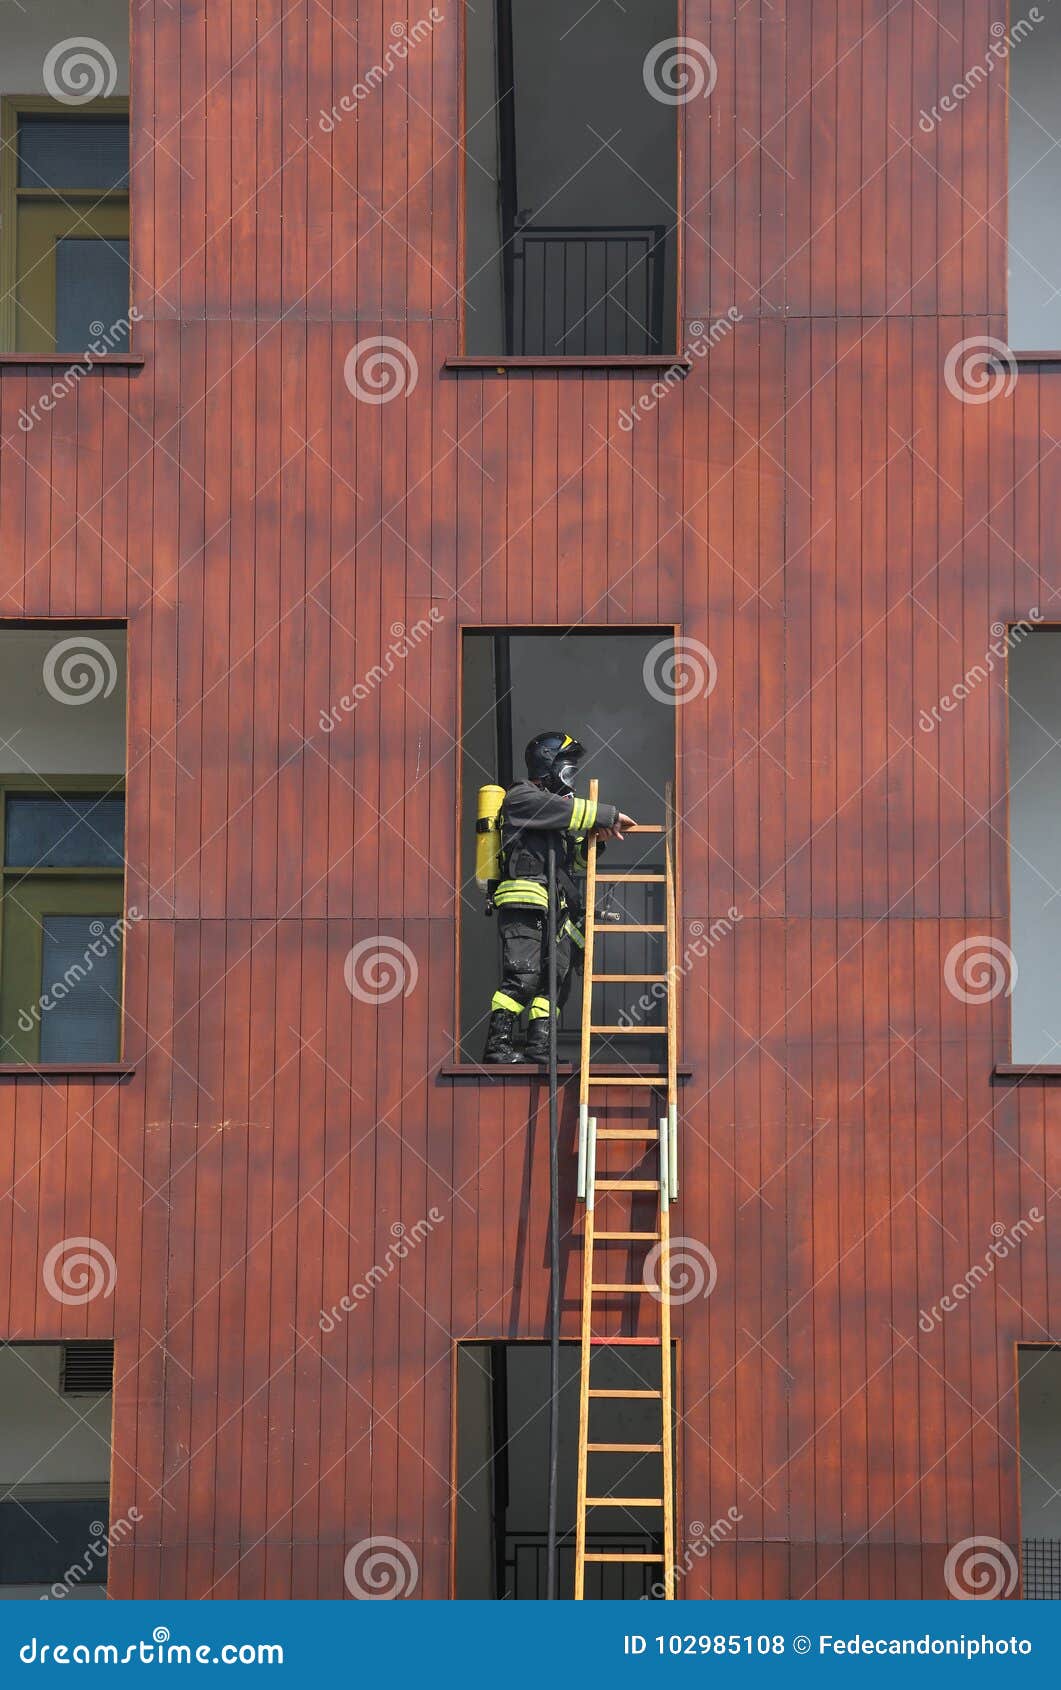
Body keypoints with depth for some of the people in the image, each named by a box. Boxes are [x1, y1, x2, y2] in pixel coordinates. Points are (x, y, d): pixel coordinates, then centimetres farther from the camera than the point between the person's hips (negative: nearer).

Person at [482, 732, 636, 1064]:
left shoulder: (552, 802, 31)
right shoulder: (523, 796, 1)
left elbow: (572, 859, 31)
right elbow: (569, 811, -14)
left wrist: (594, 839, 12)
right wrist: (610, 815, -6)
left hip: (556, 909, 10)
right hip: (524, 902, -10)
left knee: (555, 978, 2)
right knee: (523, 977, -17)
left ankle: (539, 1048, 1)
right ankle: (498, 1046, -18)